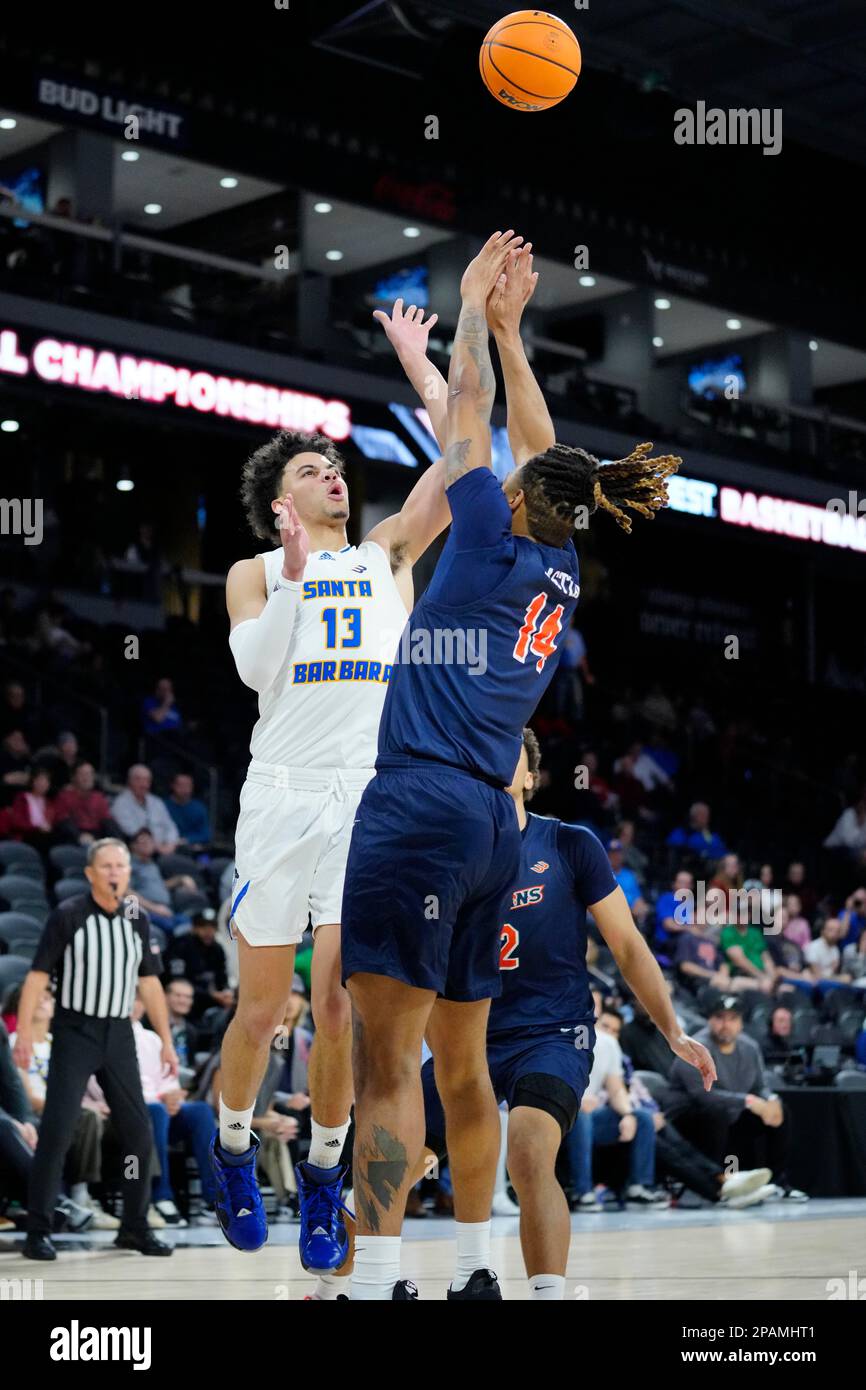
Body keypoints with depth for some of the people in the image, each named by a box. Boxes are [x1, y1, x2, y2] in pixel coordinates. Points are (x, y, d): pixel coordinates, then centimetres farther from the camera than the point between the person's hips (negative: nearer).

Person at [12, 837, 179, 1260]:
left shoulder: (138, 920, 7)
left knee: (138, 1132, 3)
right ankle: (38, 1232, -1)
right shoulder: (67, 916, -6)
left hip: (118, 1034, 4)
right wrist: (23, 1032, -15)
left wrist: (166, 1040, 11)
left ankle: (135, 1227, 15)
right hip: (74, 1033, -4)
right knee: (56, 1131, -8)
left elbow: (149, 983, 13)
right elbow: (38, 975, -7)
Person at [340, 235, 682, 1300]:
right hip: (492, 823, 8)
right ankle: (474, 1272, 19)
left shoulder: (496, 545, -2)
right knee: (460, 1060, 14)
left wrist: (475, 305, 19)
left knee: (385, 1054, -12)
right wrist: (507, 324, 32)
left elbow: (470, 410, 5)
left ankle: (377, 1279, -18)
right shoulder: (560, 572, 14)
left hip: (422, 804, -8)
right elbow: (540, 445, 26)